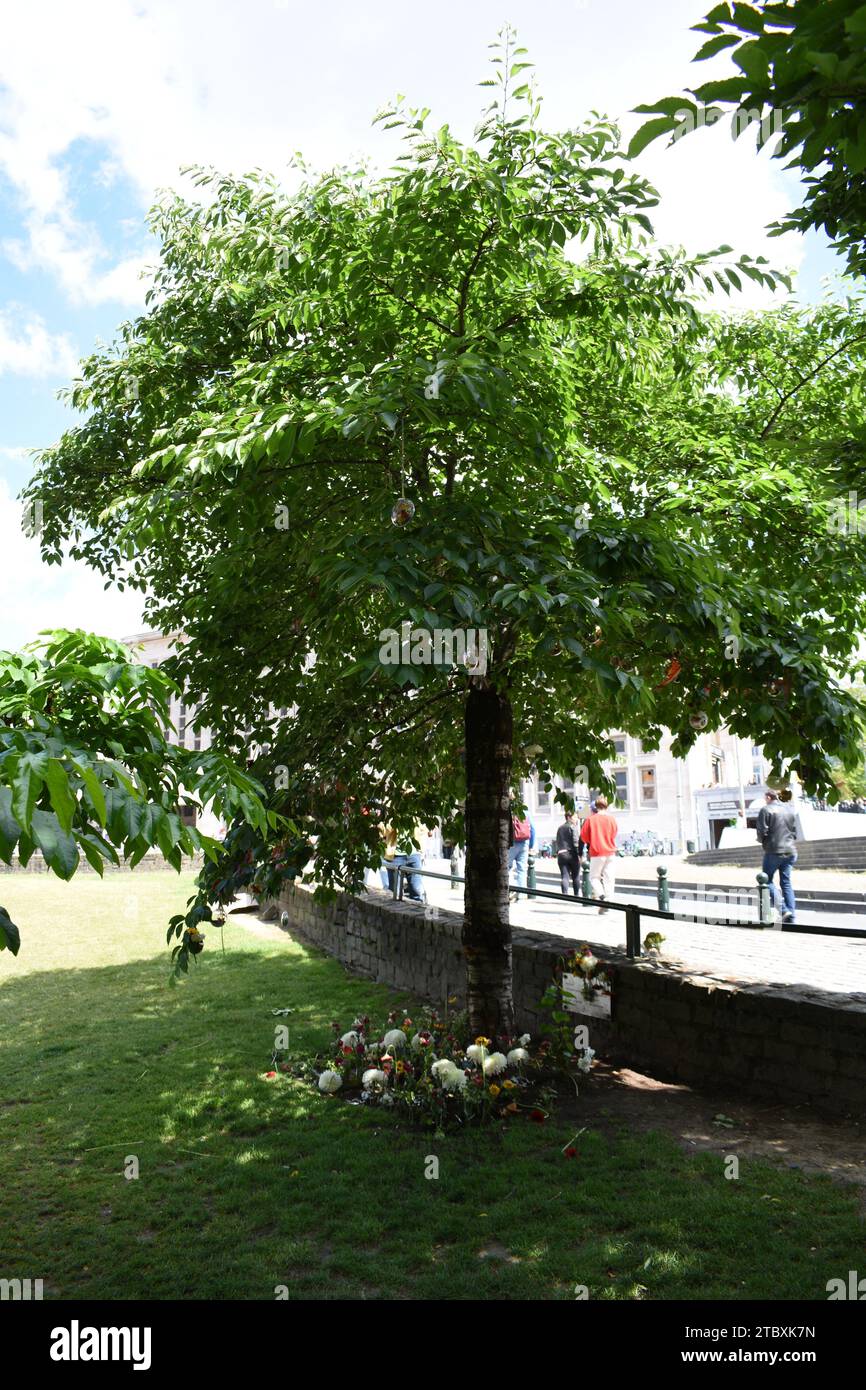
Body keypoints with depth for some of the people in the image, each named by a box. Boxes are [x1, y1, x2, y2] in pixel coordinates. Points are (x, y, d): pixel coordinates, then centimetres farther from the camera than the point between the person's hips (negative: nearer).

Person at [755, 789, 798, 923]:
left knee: (767, 881, 5)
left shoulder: (766, 810, -7)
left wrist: (763, 841, 9)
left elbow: (762, 831, -11)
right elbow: (795, 831, 12)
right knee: (786, 882, 11)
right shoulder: (790, 810, 11)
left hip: (773, 851, -6)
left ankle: (783, 910, -10)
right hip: (790, 852, 6)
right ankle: (791, 915, 3)